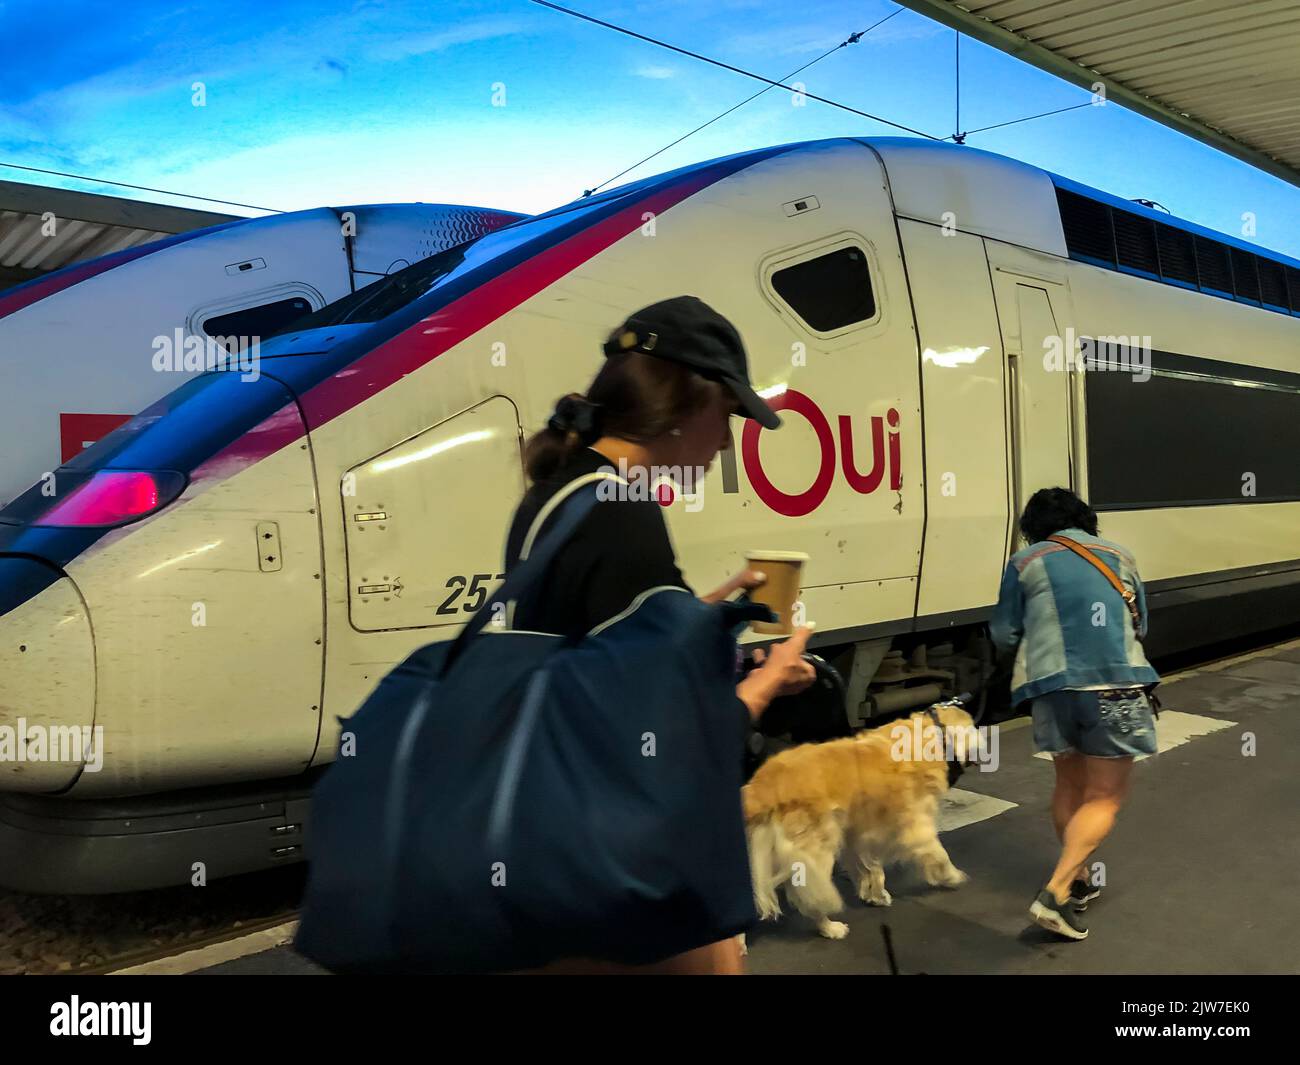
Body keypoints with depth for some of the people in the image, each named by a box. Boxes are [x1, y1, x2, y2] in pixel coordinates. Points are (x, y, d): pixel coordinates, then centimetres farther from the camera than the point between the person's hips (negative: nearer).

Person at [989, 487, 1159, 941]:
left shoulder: (1025, 563, 8)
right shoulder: (1119, 557, 15)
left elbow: (1003, 636, 9)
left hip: (1056, 687, 1)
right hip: (1116, 686, 0)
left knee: (1070, 785, 21)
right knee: (1104, 798, 5)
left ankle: (1079, 880, 30)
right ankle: (1055, 892, -8)